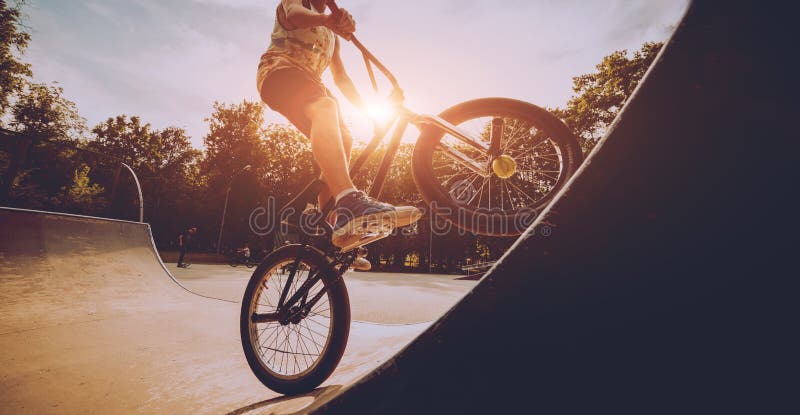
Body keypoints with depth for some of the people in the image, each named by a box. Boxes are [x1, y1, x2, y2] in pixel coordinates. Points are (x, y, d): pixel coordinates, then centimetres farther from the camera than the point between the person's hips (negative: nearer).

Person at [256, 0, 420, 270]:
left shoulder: (331, 35, 33)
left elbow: (341, 78, 27)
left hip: (309, 82, 9)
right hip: (279, 70, -8)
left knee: (342, 140, -11)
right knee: (324, 107, -38)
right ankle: (350, 203, -62)